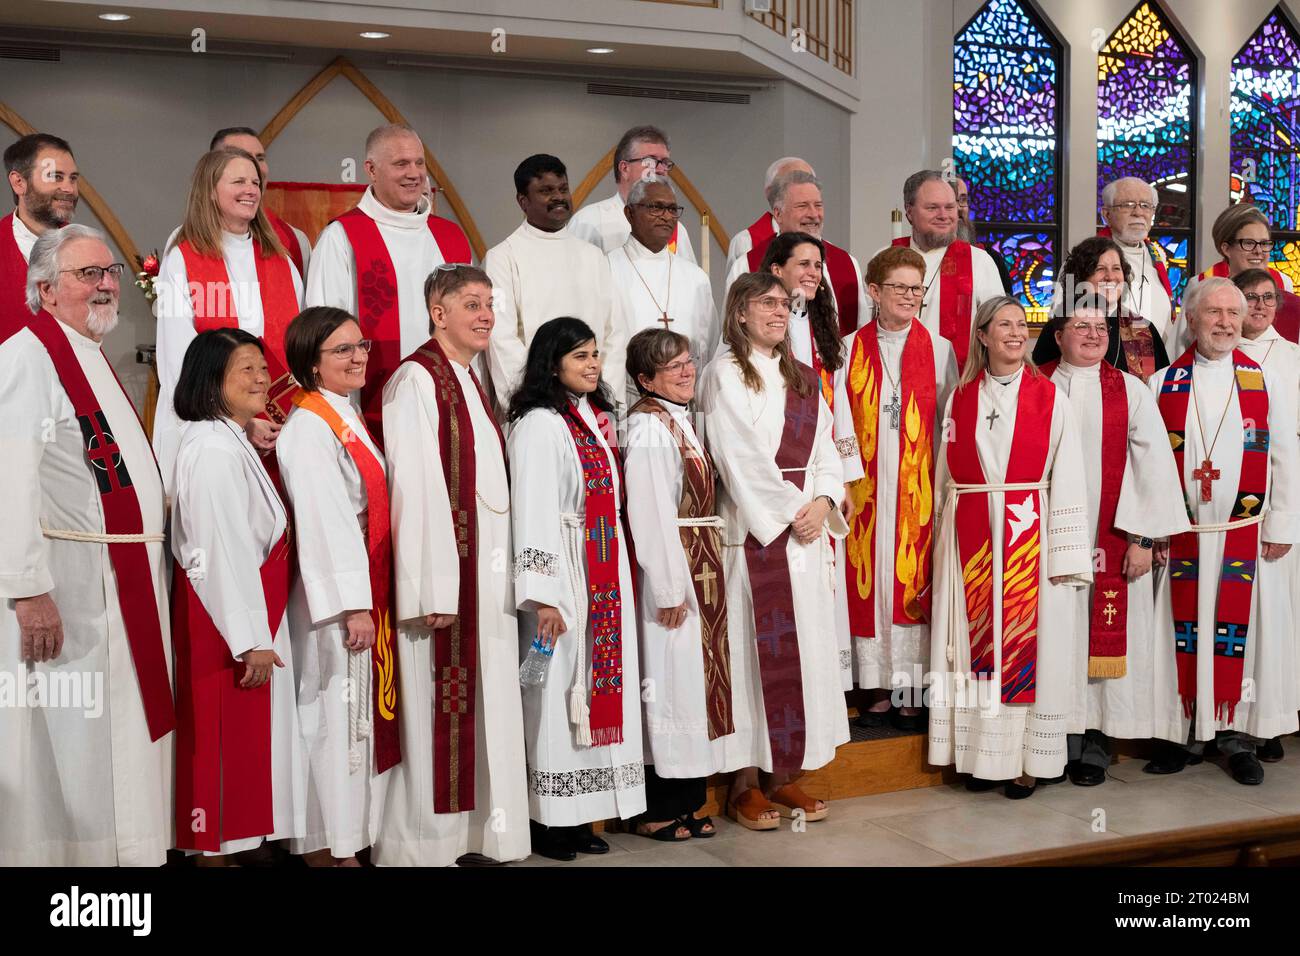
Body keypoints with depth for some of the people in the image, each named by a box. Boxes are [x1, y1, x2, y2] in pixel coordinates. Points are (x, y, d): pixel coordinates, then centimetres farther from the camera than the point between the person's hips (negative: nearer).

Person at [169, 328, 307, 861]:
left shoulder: (233, 442, 15)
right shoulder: (213, 448, -18)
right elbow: (222, 550, -23)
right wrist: (252, 638, -24)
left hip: (247, 606, 10)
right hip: (225, 613, -10)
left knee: (246, 733, 15)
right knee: (225, 736, -2)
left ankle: (229, 843, 24)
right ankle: (214, 851, 8)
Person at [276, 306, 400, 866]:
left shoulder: (347, 417, 15)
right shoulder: (309, 426, -14)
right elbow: (324, 522, -20)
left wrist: (372, 599, 18)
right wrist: (354, 605, -22)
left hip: (368, 590, 9)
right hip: (336, 595, -9)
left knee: (362, 713, 13)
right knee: (335, 713, -4)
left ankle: (350, 837, 22)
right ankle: (327, 848, 6)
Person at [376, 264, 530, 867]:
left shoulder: (472, 382, 16)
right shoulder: (416, 381, -11)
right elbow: (415, 490, -18)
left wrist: (499, 577, 14)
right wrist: (433, 591, -22)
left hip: (485, 571, 9)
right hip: (443, 571, -9)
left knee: (482, 709, 12)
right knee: (435, 711, -3)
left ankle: (473, 829, 22)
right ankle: (422, 843, 8)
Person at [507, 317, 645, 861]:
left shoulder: (598, 418, 15)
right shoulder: (539, 425, -11)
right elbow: (533, 514, -18)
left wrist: (622, 577, 15)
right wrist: (543, 596, -23)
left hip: (608, 578, 8)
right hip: (564, 576, -8)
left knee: (601, 687, 9)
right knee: (560, 689, -3)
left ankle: (579, 815, 17)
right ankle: (550, 822, 7)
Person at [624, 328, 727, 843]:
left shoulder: (679, 418, 14)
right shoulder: (648, 425, -14)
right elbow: (649, 512, -19)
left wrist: (705, 575, 13)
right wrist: (670, 587, -21)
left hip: (703, 567, 9)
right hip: (674, 569, -9)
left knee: (694, 672, 12)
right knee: (673, 676, -3)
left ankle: (686, 801, 21)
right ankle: (659, 811, 7)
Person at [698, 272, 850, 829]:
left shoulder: (803, 378, 18)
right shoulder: (726, 373, -2)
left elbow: (825, 449, 13)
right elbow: (739, 456, -10)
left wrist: (822, 501, -5)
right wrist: (790, 510, -12)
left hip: (807, 527, 6)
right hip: (754, 529, -6)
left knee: (807, 645, 5)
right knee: (756, 648, -5)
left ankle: (786, 776, 13)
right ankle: (745, 783, 2)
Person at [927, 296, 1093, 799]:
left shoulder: (1049, 397, 2)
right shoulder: (960, 398, 8)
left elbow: (1067, 478, -2)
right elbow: (946, 475, 11)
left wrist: (1066, 552, -7)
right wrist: (943, 538, 6)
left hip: (1029, 535, -2)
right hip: (971, 539, 2)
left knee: (1027, 639, 0)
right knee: (977, 640, 5)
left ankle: (1027, 759, 9)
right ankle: (981, 754, 14)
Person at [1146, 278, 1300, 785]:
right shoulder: (1162, 385, 5)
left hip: (1248, 535, 0)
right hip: (1182, 533, 0)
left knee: (1239, 629, 2)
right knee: (1186, 631, 4)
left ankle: (1238, 734, 13)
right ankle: (1188, 732, 15)